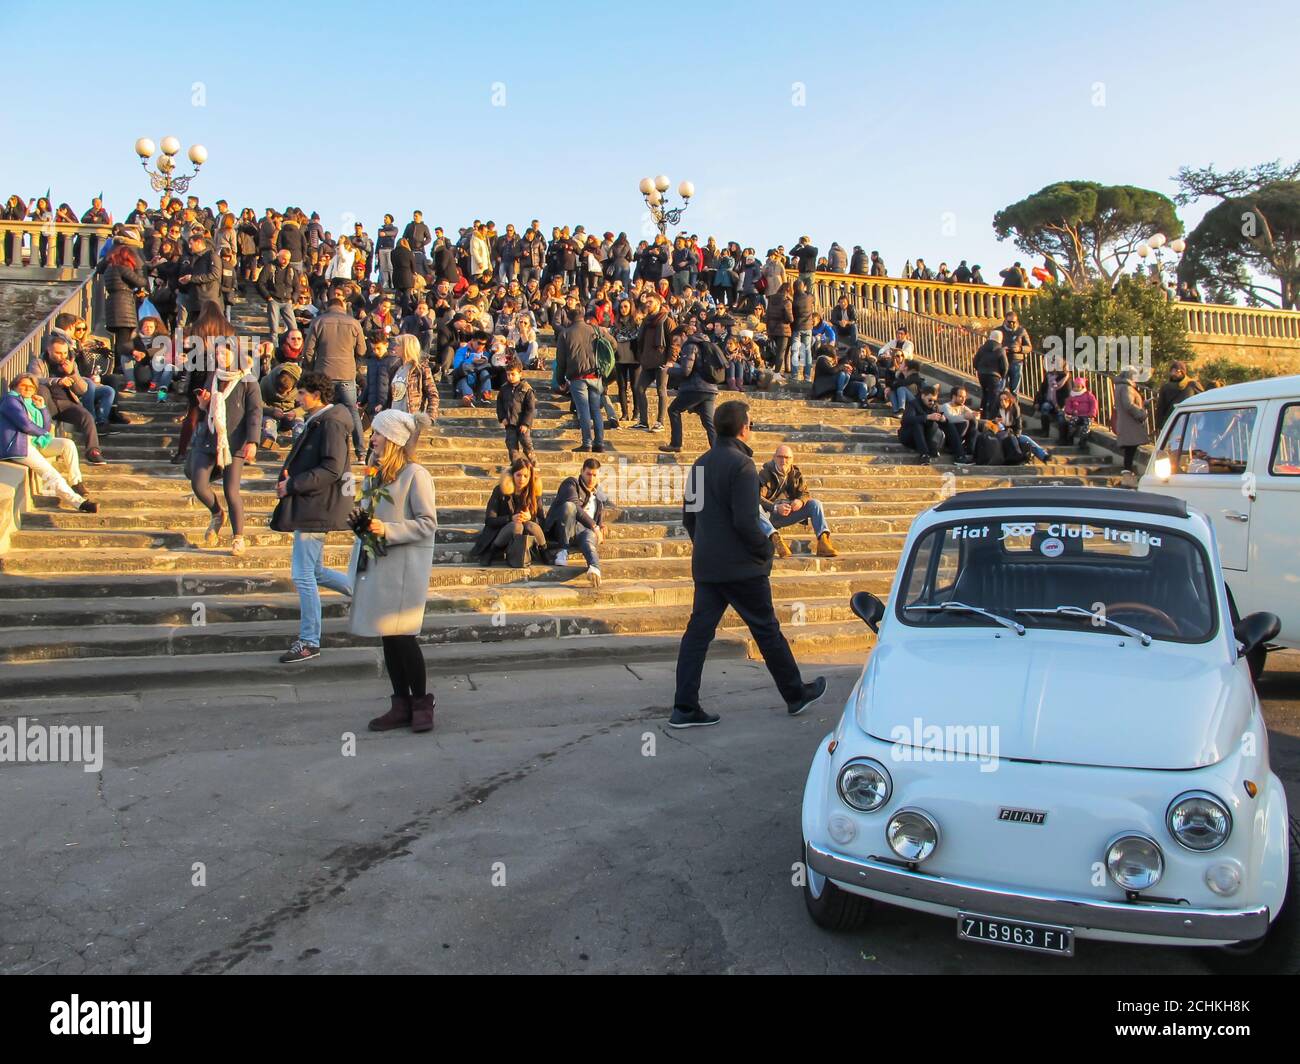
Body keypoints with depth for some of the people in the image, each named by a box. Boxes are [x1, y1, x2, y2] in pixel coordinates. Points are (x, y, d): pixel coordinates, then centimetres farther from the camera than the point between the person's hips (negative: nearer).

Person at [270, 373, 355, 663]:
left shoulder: (330, 424, -15)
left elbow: (332, 468, -24)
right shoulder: (314, 422, 16)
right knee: (314, 572, 17)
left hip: (316, 508, -10)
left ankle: (309, 642, 5)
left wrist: (293, 485, -20)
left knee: (303, 576, -5)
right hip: (307, 507, 10)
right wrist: (286, 477, 3)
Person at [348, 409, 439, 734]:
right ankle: (401, 705, 18)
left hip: (404, 567, -8)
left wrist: (387, 530, -20)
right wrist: (361, 521, 3)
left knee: (403, 636, -5)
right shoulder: (374, 472, 13)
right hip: (377, 565, 8)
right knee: (387, 637, 9)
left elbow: (428, 523, -13)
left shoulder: (415, 474, -11)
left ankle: (421, 703, 11)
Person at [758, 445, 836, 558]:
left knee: (815, 504, -10)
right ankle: (775, 538, -56)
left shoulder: (795, 474, 10)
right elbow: (758, 498, -16)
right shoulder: (764, 474, -6)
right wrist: (776, 508, -34)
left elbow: (805, 493, 8)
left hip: (787, 515, 4)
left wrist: (800, 501, -19)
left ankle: (823, 541, -24)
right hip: (768, 515, -4)